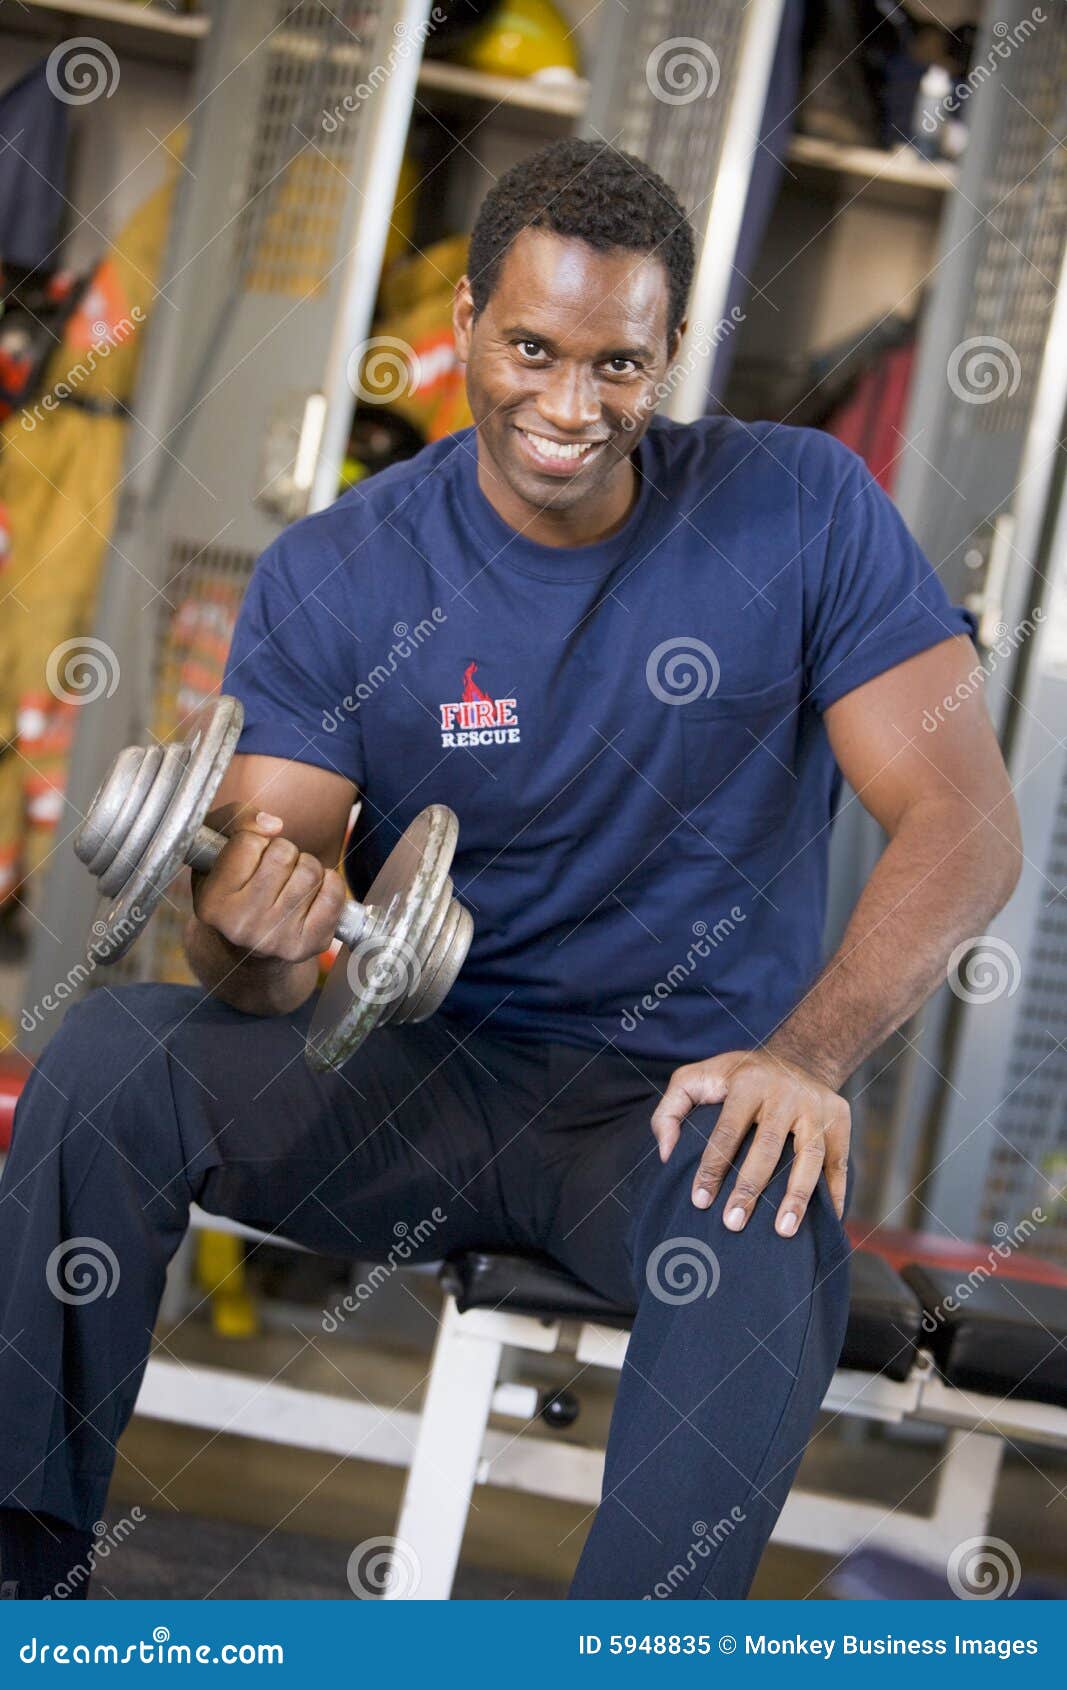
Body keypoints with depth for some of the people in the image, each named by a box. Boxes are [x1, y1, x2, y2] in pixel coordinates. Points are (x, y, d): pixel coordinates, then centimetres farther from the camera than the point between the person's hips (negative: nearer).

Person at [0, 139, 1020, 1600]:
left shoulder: (801, 514, -6)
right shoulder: (334, 577, -3)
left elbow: (965, 818, -11)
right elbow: (250, 958, -7)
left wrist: (809, 1054, -28)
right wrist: (250, 935, -34)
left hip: (683, 1098, -1)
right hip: (420, 1080, 2)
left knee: (771, 1241, -36)